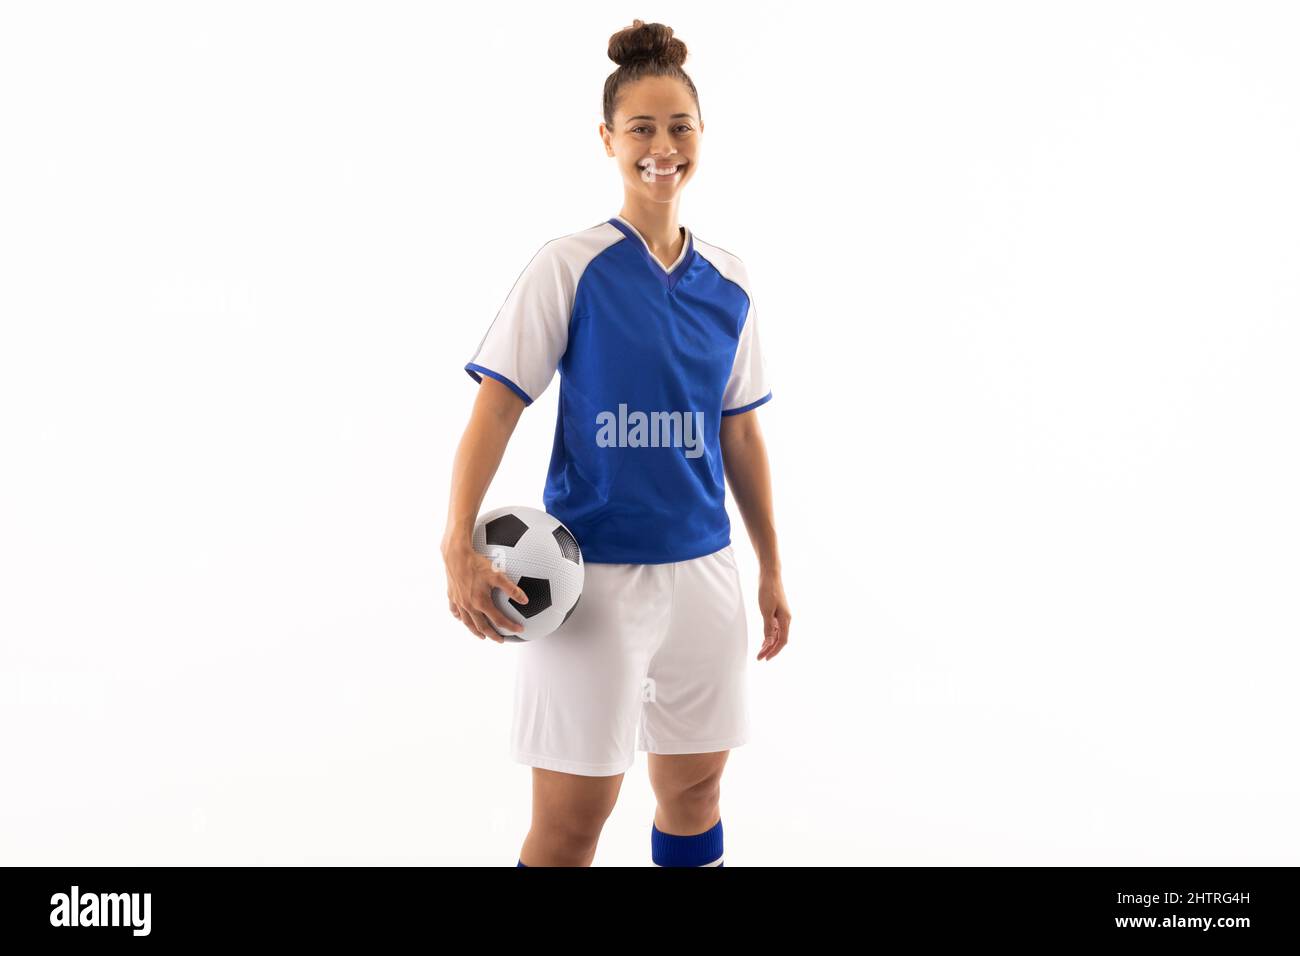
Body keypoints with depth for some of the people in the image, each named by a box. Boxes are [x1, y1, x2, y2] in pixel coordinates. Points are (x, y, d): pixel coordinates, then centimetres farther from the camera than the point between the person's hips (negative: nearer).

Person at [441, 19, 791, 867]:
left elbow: (740, 431, 13)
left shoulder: (729, 282, 7)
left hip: (704, 570, 5)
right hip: (593, 571, -4)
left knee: (695, 786, 15)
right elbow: (499, 404, -9)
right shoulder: (570, 266, -7)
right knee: (574, 814, 0)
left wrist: (771, 566, 15)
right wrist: (460, 546, -21)